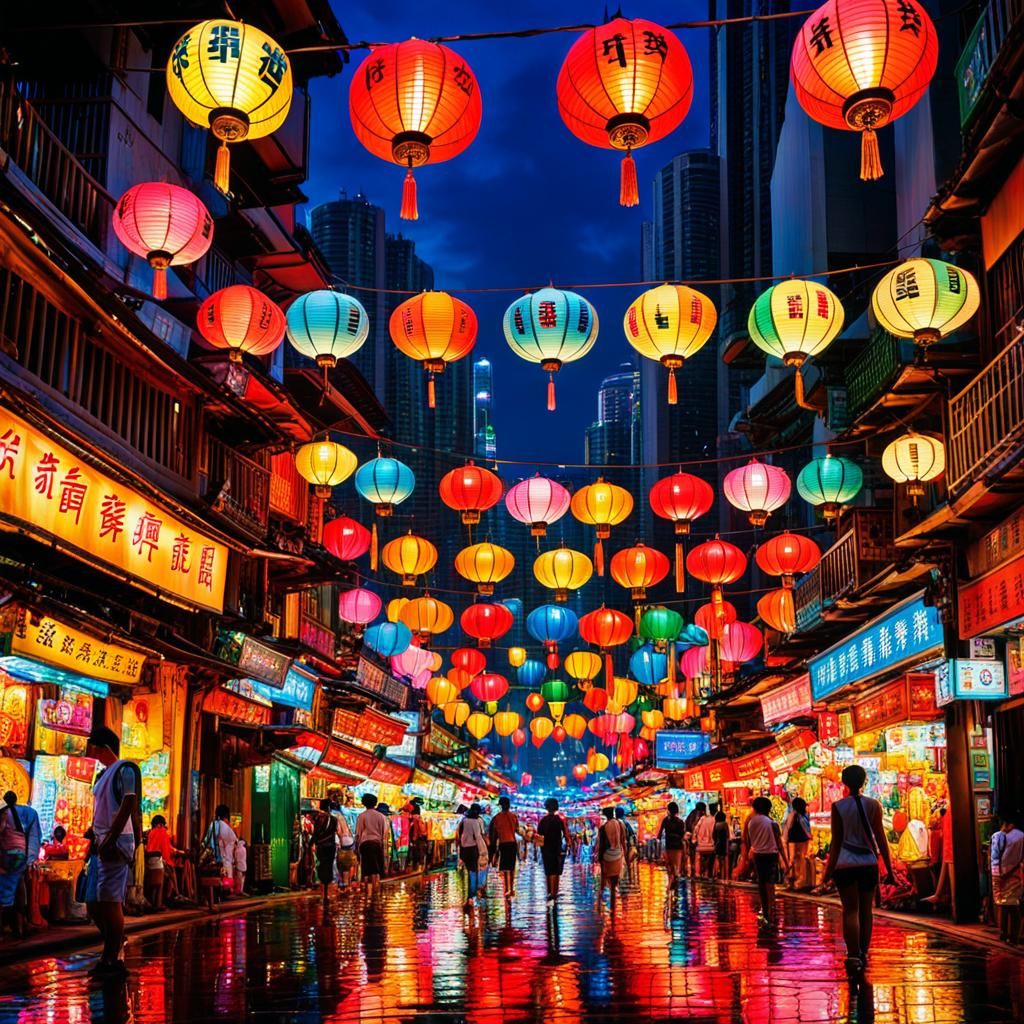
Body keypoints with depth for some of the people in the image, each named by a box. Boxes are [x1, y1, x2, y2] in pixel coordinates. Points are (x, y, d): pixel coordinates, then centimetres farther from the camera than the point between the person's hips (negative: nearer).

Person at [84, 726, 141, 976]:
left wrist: (109, 840, -20)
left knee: (110, 900, -10)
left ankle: (113, 959, -4)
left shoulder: (125, 769, -8)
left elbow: (128, 807, -16)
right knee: (93, 902, 9)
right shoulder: (103, 775, 20)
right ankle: (113, 950, 19)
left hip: (116, 843, -9)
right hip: (101, 843, 9)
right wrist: (94, 839, 15)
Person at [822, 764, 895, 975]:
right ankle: (863, 955, 15)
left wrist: (829, 870, 2)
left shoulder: (838, 807, -4)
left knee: (850, 911, 0)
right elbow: (881, 838, 0)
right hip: (869, 863, 1)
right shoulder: (873, 805, -1)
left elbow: (836, 842, -3)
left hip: (845, 864, -1)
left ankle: (854, 956, -10)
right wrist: (889, 868, 6)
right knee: (866, 910, 11)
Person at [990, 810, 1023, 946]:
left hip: (1000, 875, -1)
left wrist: (998, 875, -4)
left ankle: (1003, 934, 15)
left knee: (1001, 904, 11)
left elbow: (994, 858, -8)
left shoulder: (997, 836, -8)